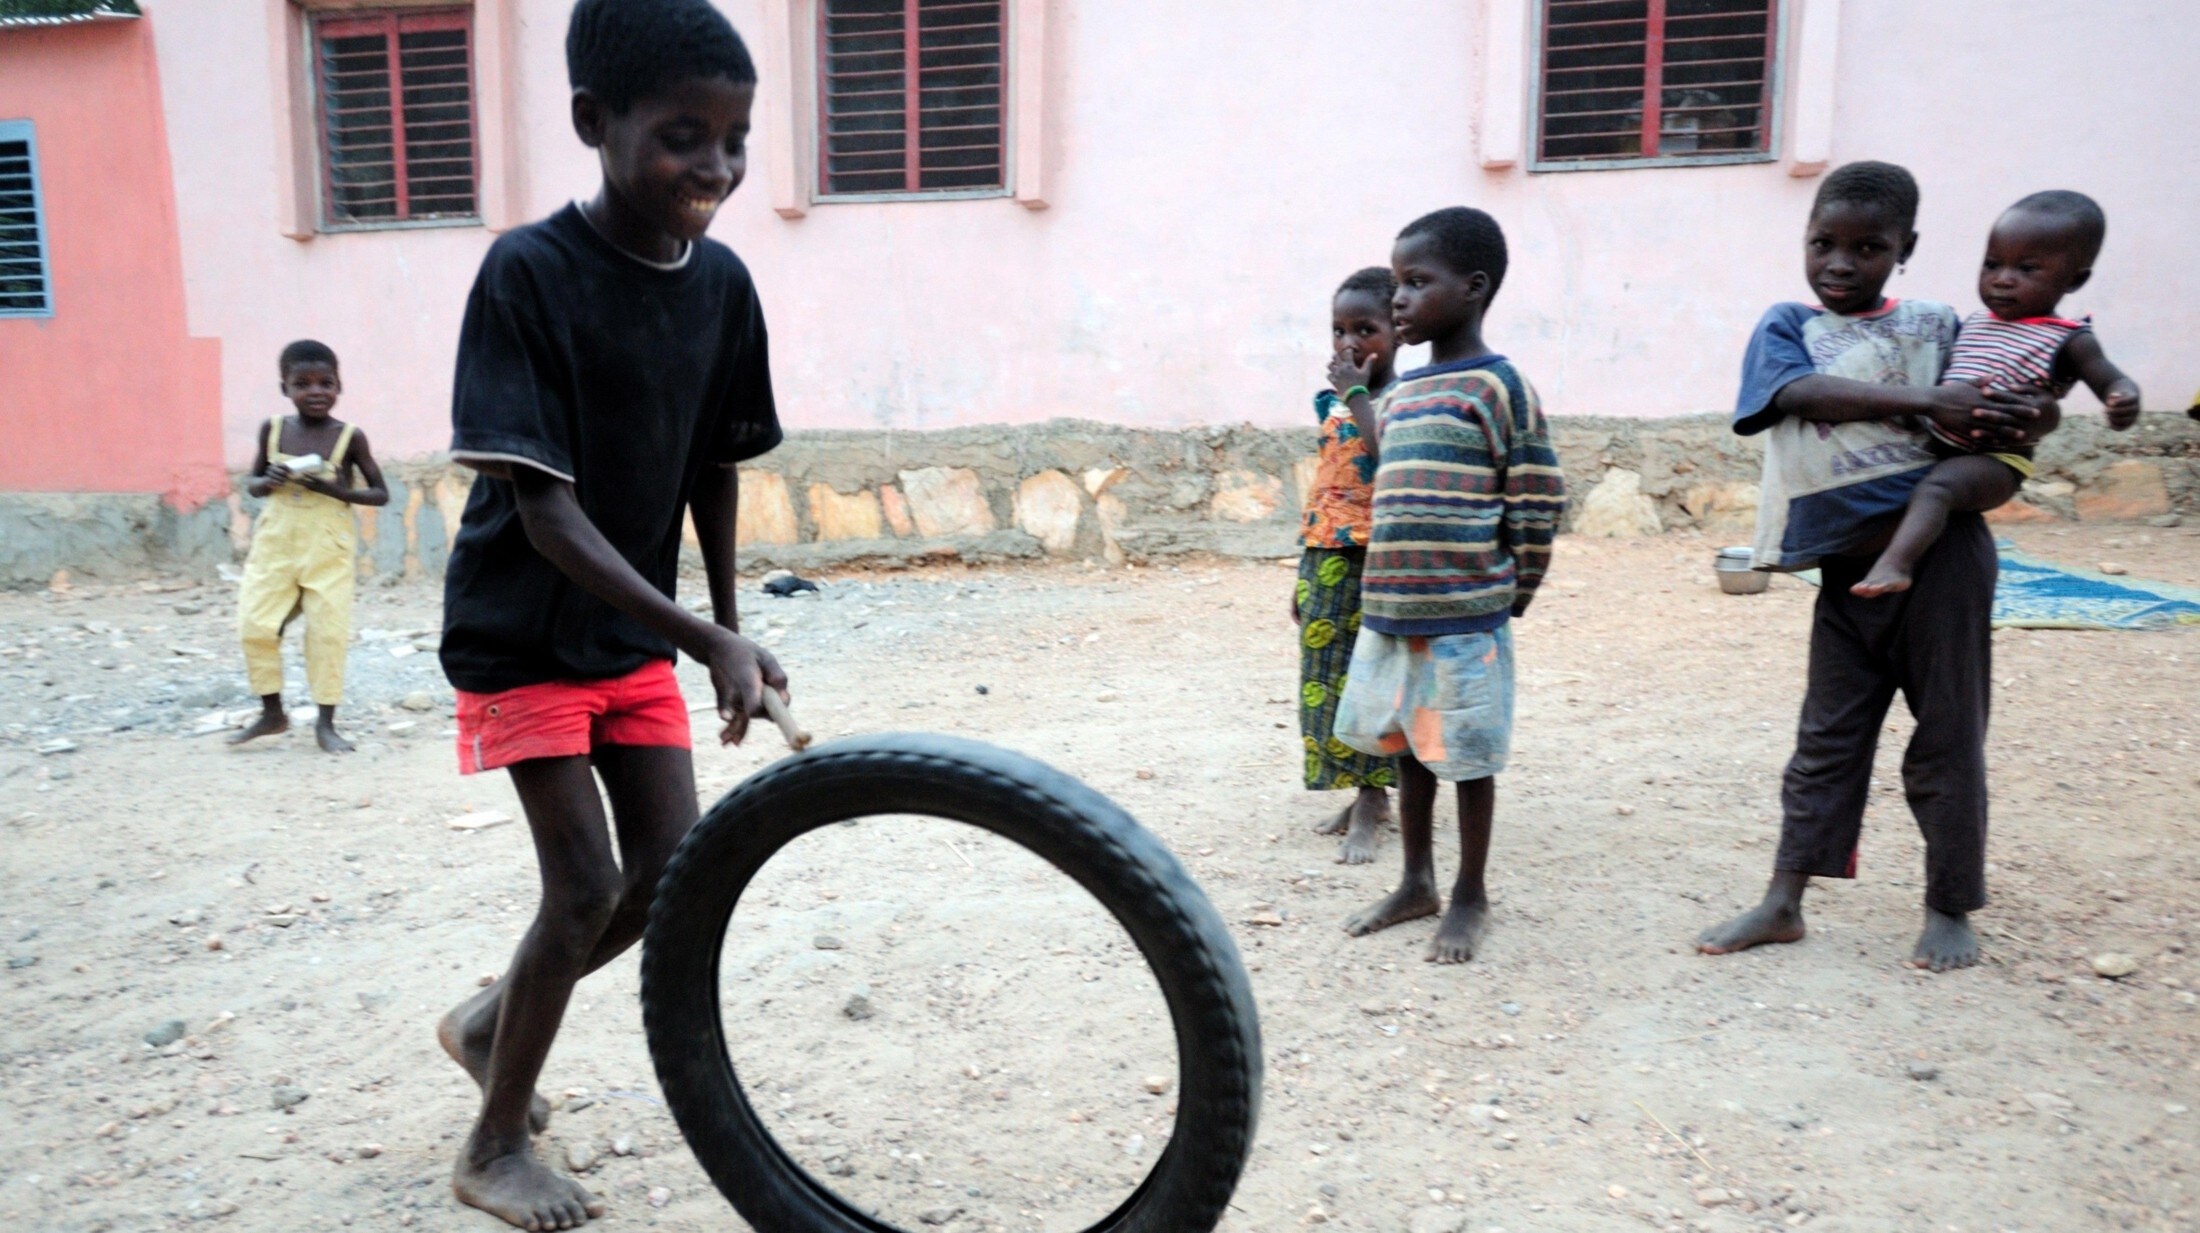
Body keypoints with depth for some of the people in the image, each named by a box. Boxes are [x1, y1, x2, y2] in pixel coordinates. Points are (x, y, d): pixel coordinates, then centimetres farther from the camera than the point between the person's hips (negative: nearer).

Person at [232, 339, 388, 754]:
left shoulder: (350, 437, -6)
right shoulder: (273, 429, 2)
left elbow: (380, 494, -2)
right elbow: (252, 483, 12)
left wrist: (339, 490, -20)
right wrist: (267, 482, -12)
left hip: (328, 545, -3)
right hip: (276, 541, 3)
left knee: (328, 632, -1)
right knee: (254, 625, -1)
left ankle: (326, 723, 11)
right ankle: (272, 712, 18)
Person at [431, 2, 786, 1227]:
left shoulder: (722, 281, -4)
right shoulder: (527, 273, -21)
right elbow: (544, 509, -25)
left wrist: (728, 630, 10)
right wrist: (708, 642, -32)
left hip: (636, 636, 6)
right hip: (522, 631, -5)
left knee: (674, 876, 5)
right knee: (586, 885, -6)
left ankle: (489, 1021, 33)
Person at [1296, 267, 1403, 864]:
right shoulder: (1335, 401, 12)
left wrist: (1357, 395, -19)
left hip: (1374, 562, -7)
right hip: (1326, 560, 7)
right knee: (1329, 677, 11)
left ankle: (1371, 803, 9)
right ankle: (1364, 794, 24)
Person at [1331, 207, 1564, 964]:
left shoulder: (1498, 387, -9)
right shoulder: (1398, 396, 12)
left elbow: (1538, 504, -10)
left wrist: (1512, 595, -5)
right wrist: (1385, 590, 16)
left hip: (1464, 618, -7)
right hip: (1388, 614, 7)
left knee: (1466, 754, 5)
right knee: (1405, 747, 16)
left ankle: (1470, 896, 22)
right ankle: (1416, 883, 32)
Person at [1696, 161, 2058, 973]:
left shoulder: (1938, 325, 6)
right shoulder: (1788, 326, 5)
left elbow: (1995, 416, 6)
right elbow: (1801, 392, -16)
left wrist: (2033, 421, -19)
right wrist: (1927, 406, -25)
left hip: (1936, 551, -1)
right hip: (1845, 569, 1)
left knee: (1947, 737, 6)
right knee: (1827, 738, 8)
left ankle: (1949, 909, 19)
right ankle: (1783, 905, 14)